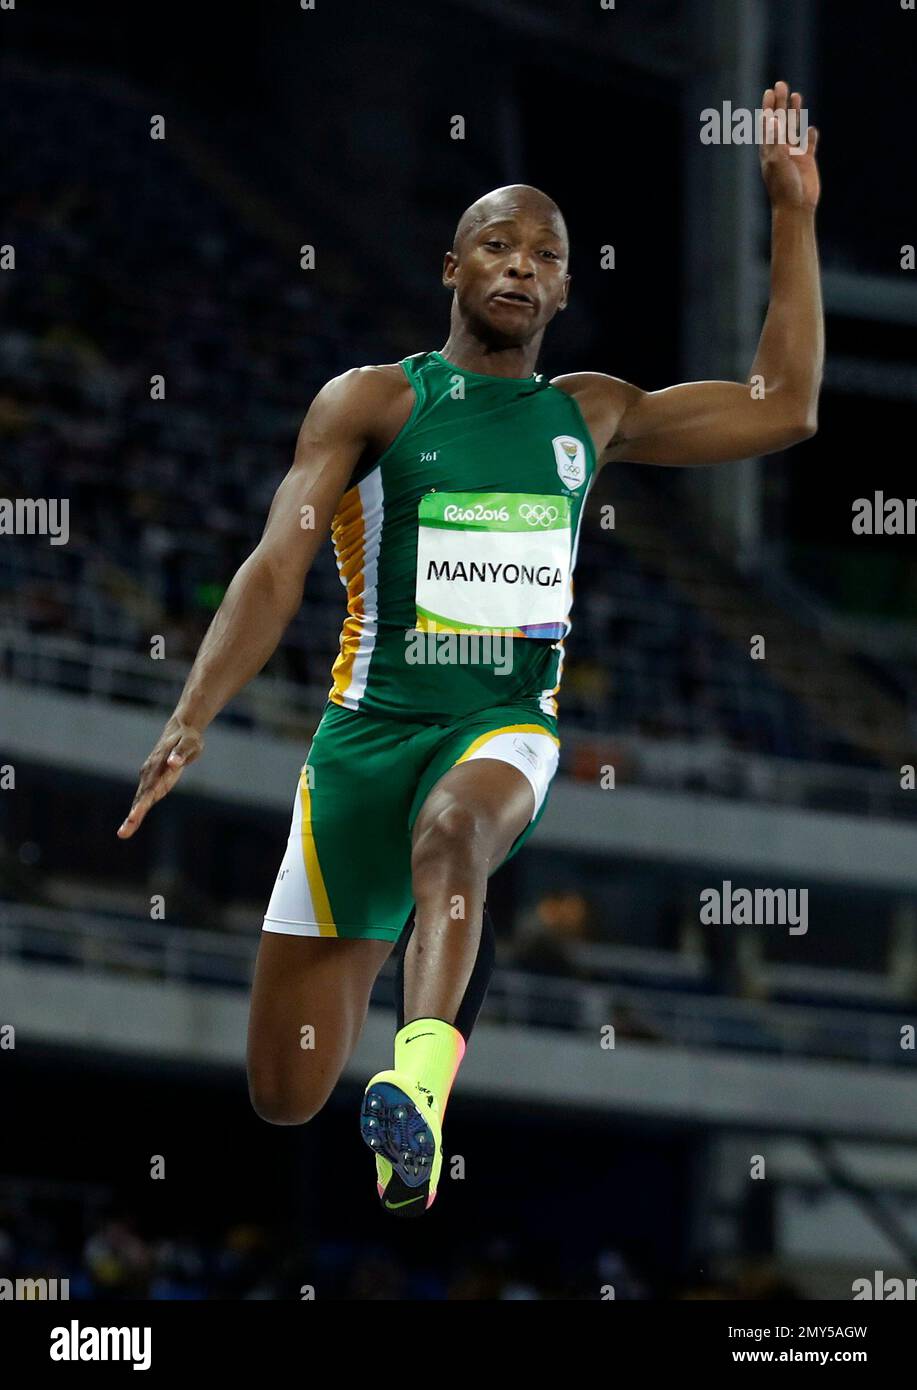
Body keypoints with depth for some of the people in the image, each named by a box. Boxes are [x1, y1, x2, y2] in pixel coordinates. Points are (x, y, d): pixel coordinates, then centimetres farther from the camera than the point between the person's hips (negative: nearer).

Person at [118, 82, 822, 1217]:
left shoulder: (589, 414, 13)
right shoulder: (372, 401, 1)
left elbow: (782, 410, 15)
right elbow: (276, 570, -7)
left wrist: (793, 214, 11)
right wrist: (189, 723, -21)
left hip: (509, 727, 1)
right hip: (370, 727, -1)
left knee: (452, 832, -41)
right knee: (284, 1099, 0)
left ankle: (420, 1086, -57)